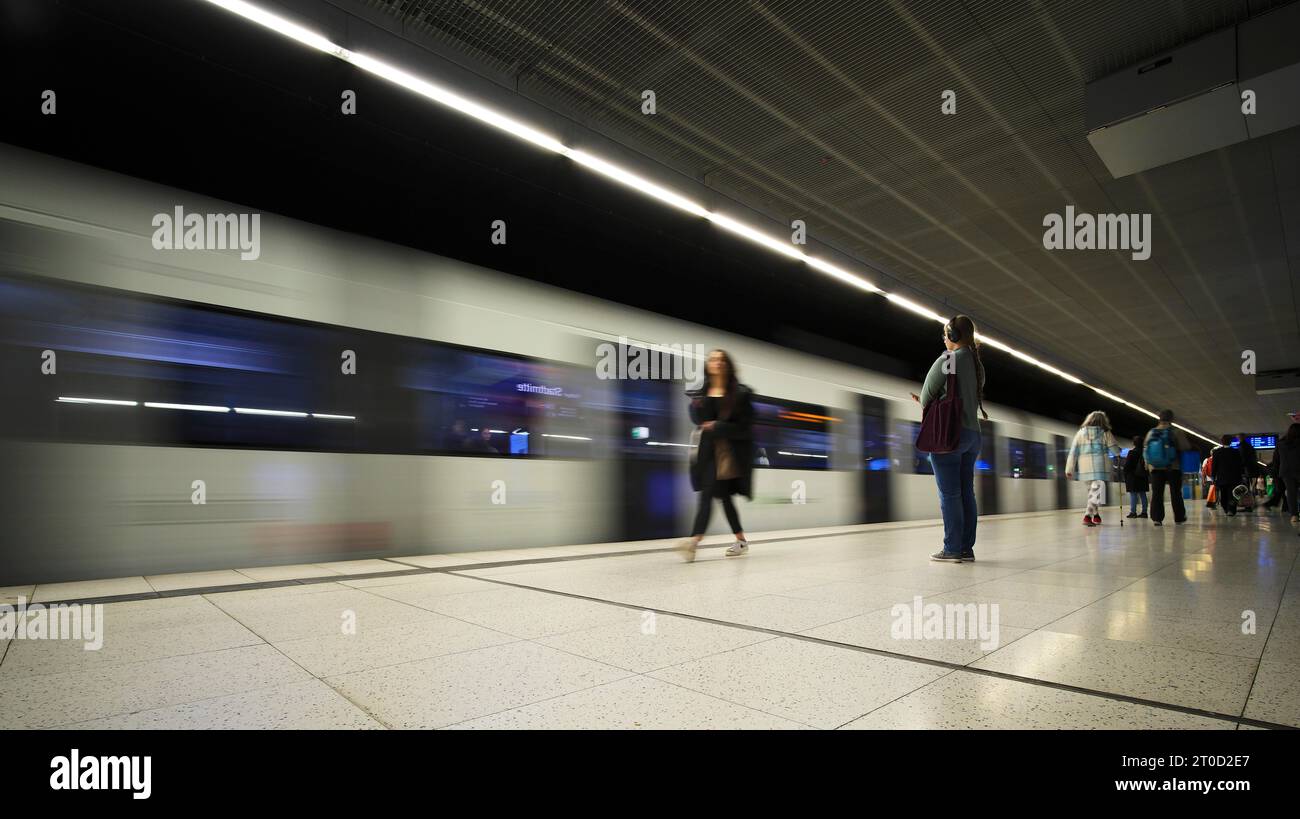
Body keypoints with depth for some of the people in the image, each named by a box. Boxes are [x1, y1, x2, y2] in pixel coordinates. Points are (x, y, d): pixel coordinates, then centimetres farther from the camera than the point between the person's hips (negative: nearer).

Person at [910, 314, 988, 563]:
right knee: (966, 493, 7)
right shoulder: (977, 364, 16)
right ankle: (967, 549, 9)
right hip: (973, 433, 8)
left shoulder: (947, 359, -8)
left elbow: (927, 393, -4)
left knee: (949, 494, -6)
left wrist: (926, 406, 16)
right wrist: (928, 403, 22)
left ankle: (952, 549, -4)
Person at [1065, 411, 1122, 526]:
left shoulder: (1080, 432, 9)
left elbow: (1073, 452, 5)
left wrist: (1069, 469, 5)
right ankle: (1088, 516, -18)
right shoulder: (1105, 433, 5)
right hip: (1099, 467, -3)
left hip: (1084, 467, 3)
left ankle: (1096, 515, 26)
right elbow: (1114, 449, 12)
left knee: (1092, 490, 17)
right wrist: (1118, 454, 36)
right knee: (1096, 491, -5)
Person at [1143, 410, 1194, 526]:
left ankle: (1157, 518, -4)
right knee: (1176, 493, 10)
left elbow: (1145, 449, 7)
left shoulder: (1151, 432, 4)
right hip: (1173, 468, -2)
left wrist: (1148, 465, 17)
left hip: (1155, 468, 2)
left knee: (1156, 493, 1)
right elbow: (1186, 447, -11)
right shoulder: (1176, 431, -7)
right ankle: (1179, 517, 18)